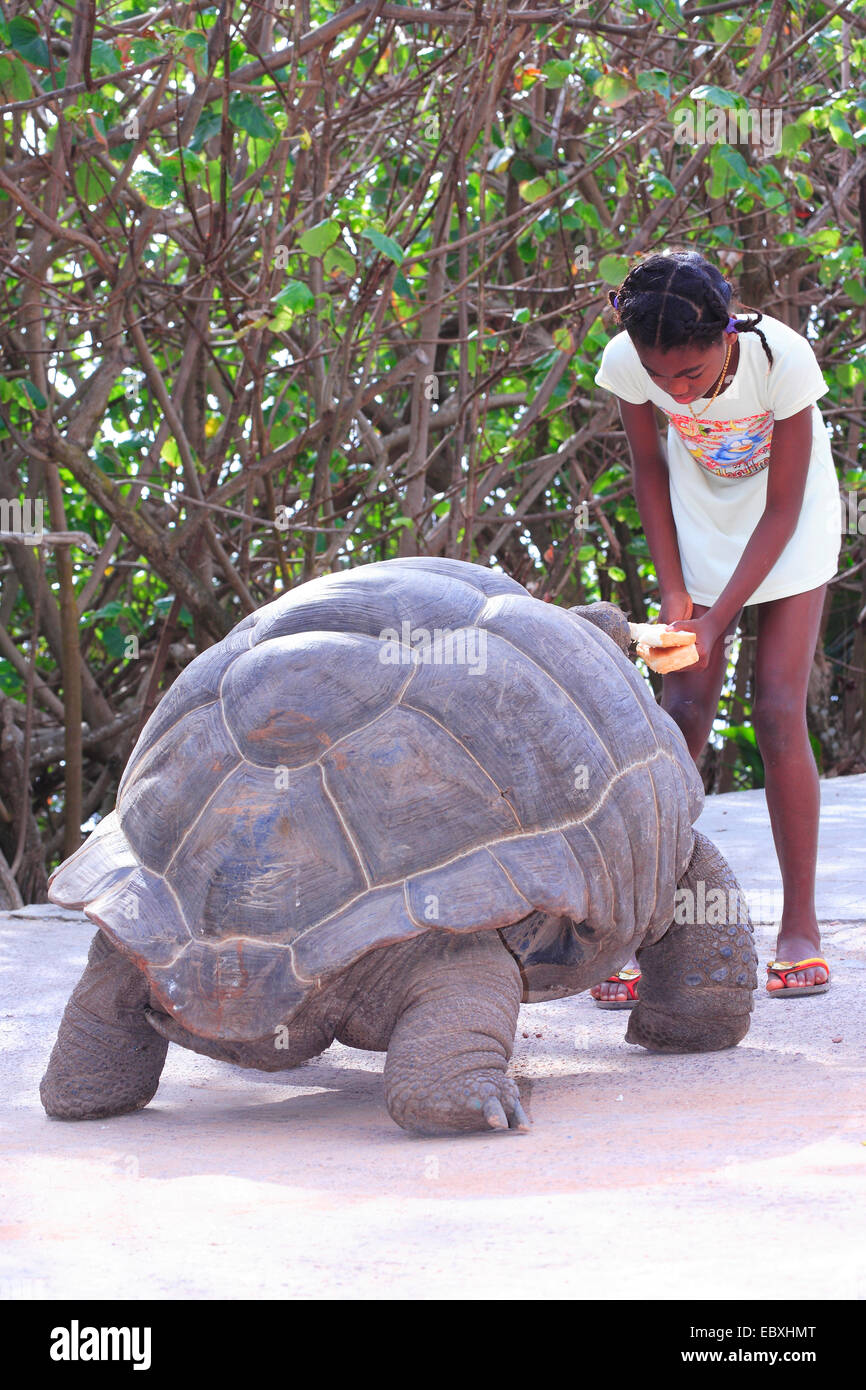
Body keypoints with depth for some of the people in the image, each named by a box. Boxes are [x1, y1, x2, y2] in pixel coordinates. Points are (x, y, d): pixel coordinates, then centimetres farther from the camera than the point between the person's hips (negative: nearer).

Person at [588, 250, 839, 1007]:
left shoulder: (782, 358, -34)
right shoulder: (626, 362, -26)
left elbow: (782, 509, -22)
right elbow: (650, 470, -6)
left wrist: (718, 619, -23)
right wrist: (674, 593, -10)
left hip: (788, 524, -2)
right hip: (700, 519, 2)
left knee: (779, 711, -11)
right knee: (683, 710, -6)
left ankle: (800, 929, -1)